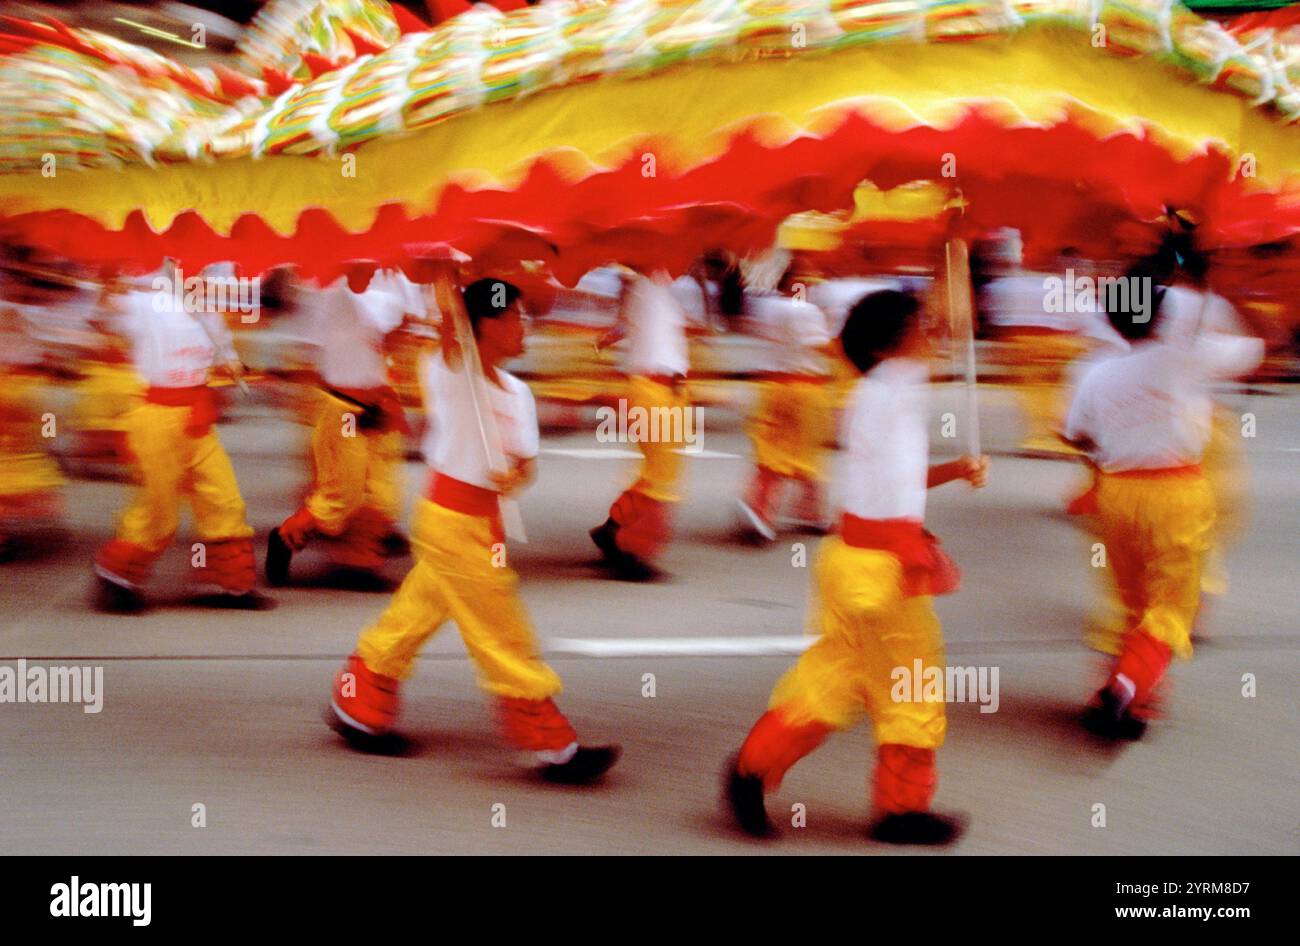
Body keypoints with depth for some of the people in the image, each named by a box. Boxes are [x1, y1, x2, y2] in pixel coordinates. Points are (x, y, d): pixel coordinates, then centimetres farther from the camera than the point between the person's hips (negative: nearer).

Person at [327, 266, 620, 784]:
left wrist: (514, 475, -13)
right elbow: (451, 318, -29)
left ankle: (357, 705, 32)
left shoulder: (516, 392, 9)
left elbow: (524, 459, 8)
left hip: (484, 517, 8)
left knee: (417, 611, 17)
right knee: (502, 630, -3)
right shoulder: (452, 372, -13)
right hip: (452, 518, -8)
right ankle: (550, 745, 4)